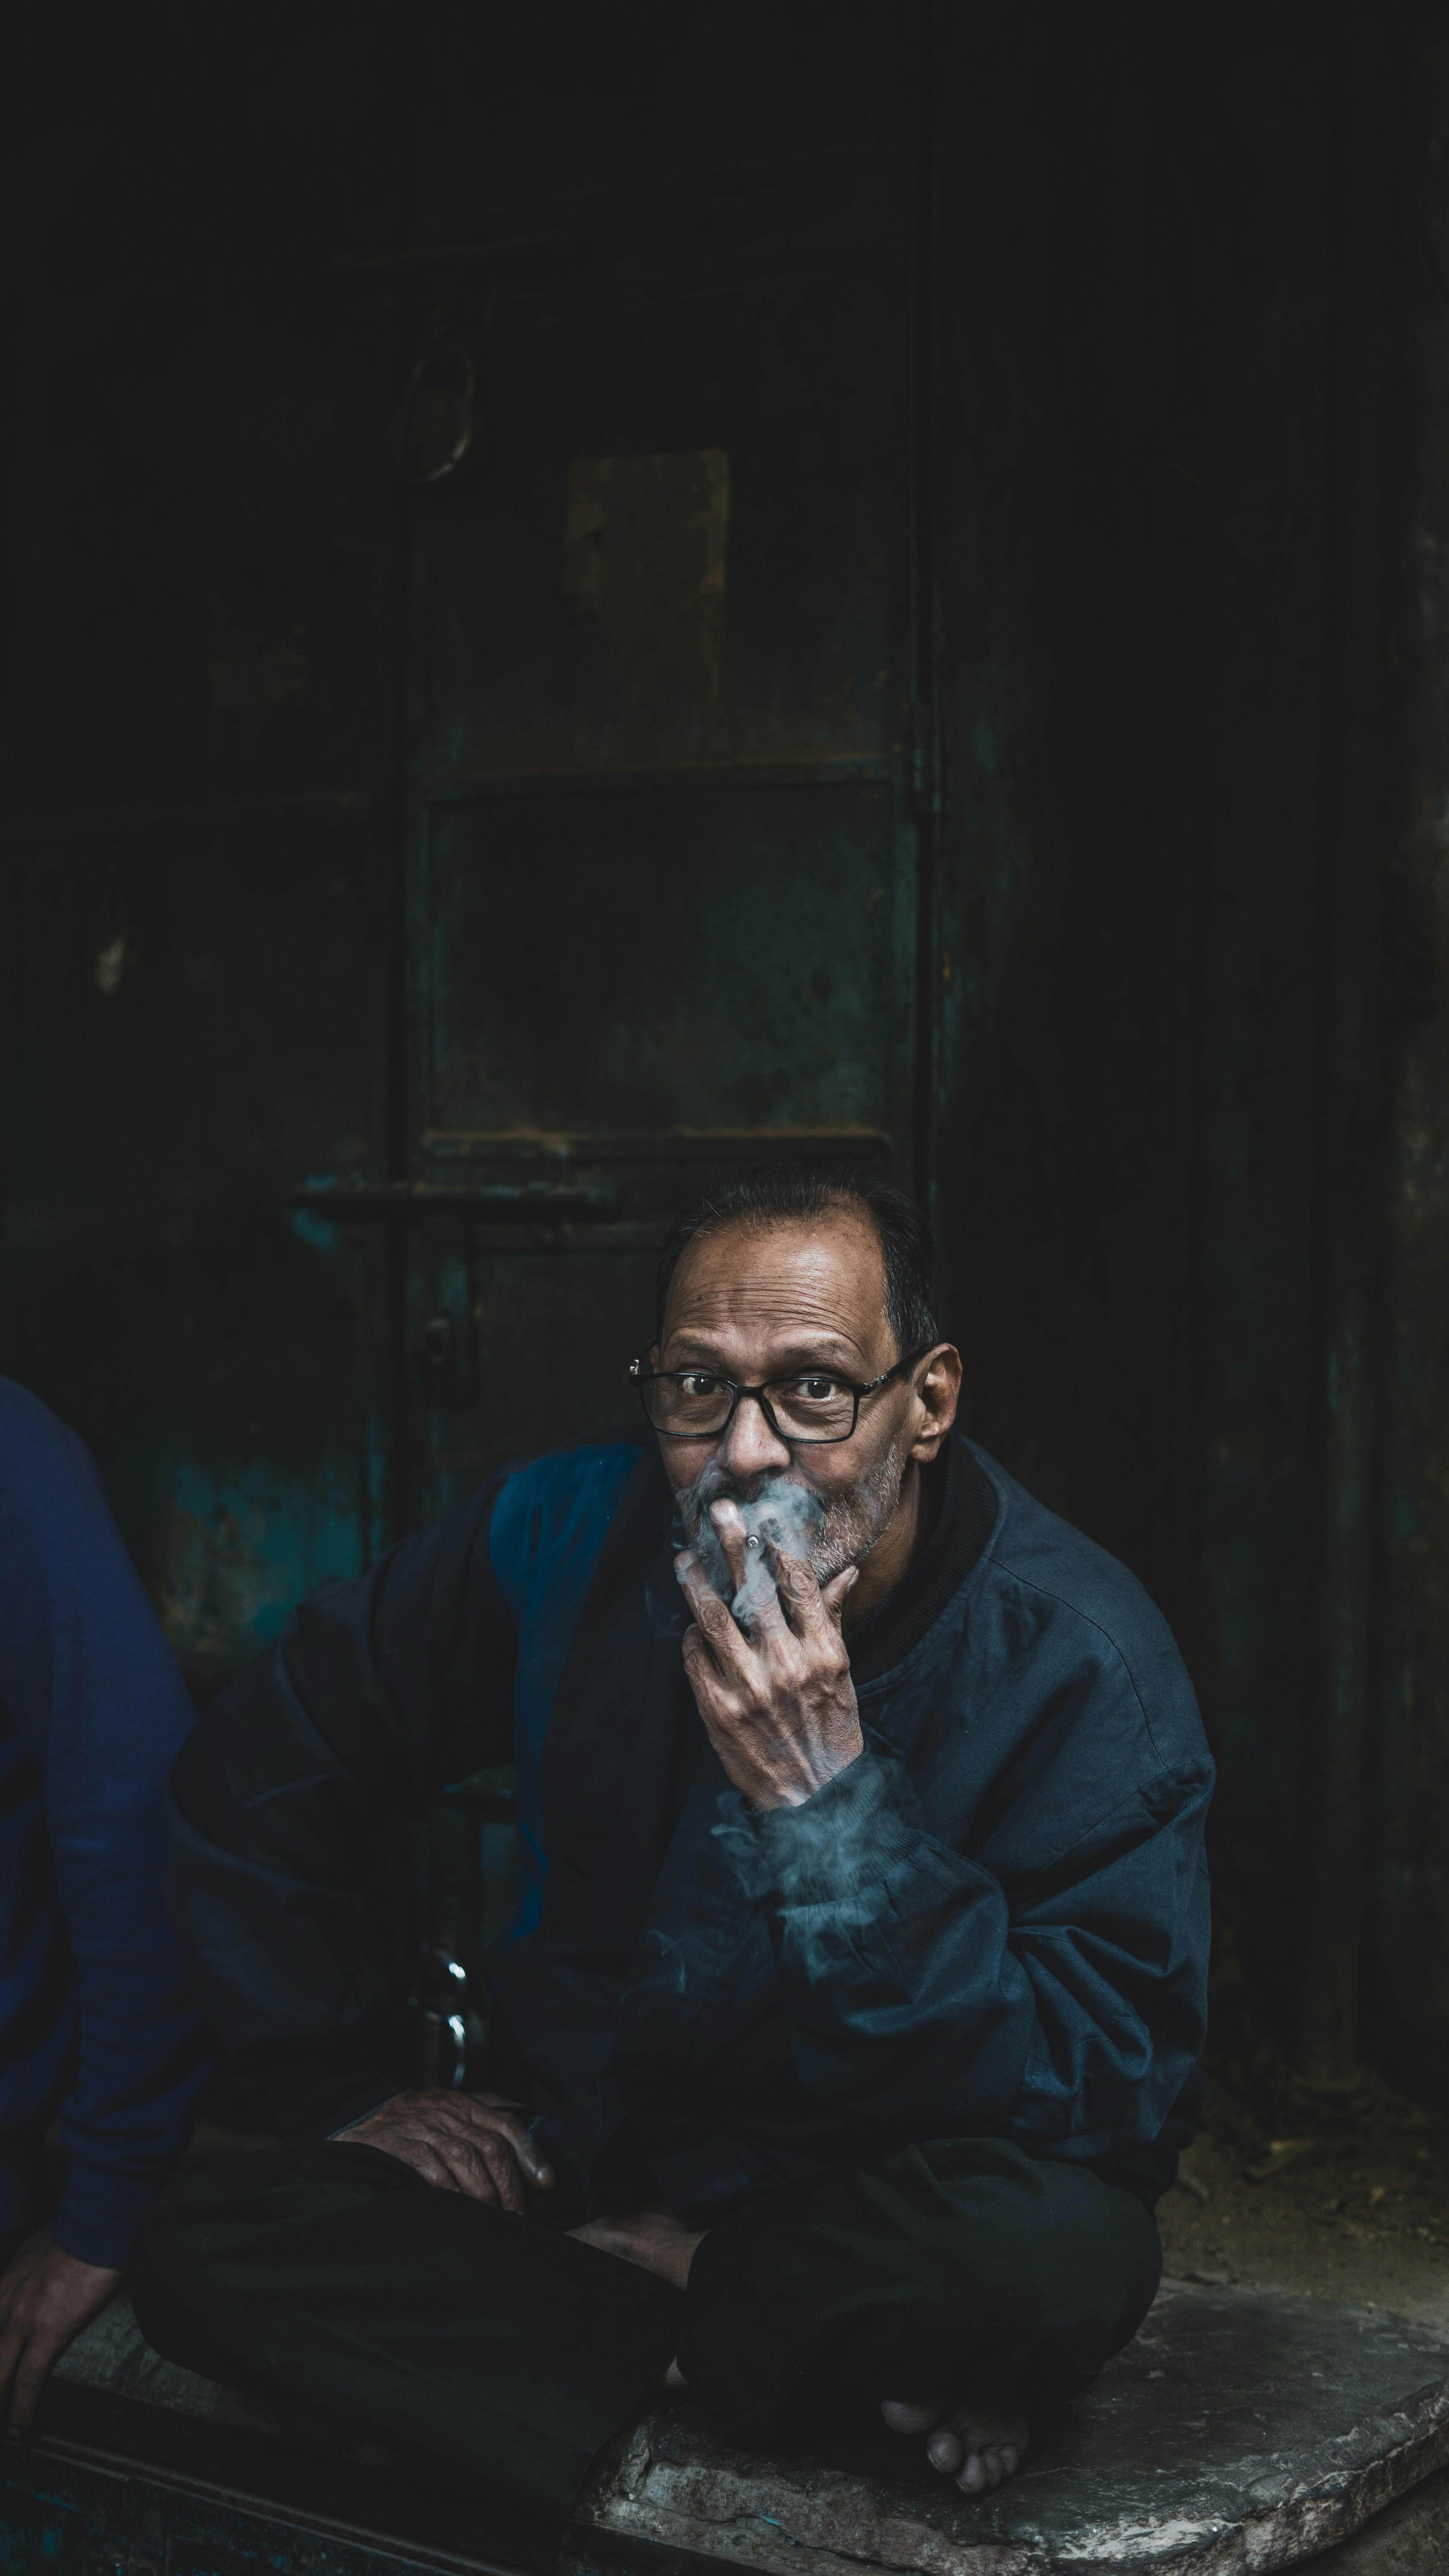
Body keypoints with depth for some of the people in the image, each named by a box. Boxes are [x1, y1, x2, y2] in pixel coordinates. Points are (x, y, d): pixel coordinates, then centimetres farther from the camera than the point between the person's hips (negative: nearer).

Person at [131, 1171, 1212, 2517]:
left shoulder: (1081, 1658, -20)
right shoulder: (566, 1539, -10)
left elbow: (1116, 2094, -28)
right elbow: (253, 1775, 6)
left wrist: (831, 1803, -34)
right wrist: (344, 2088, 1)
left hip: (894, 2205, -3)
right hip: (591, 2156, 4)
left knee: (1046, 2251, -39)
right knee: (197, 2253, -19)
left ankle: (636, 2275, -7)